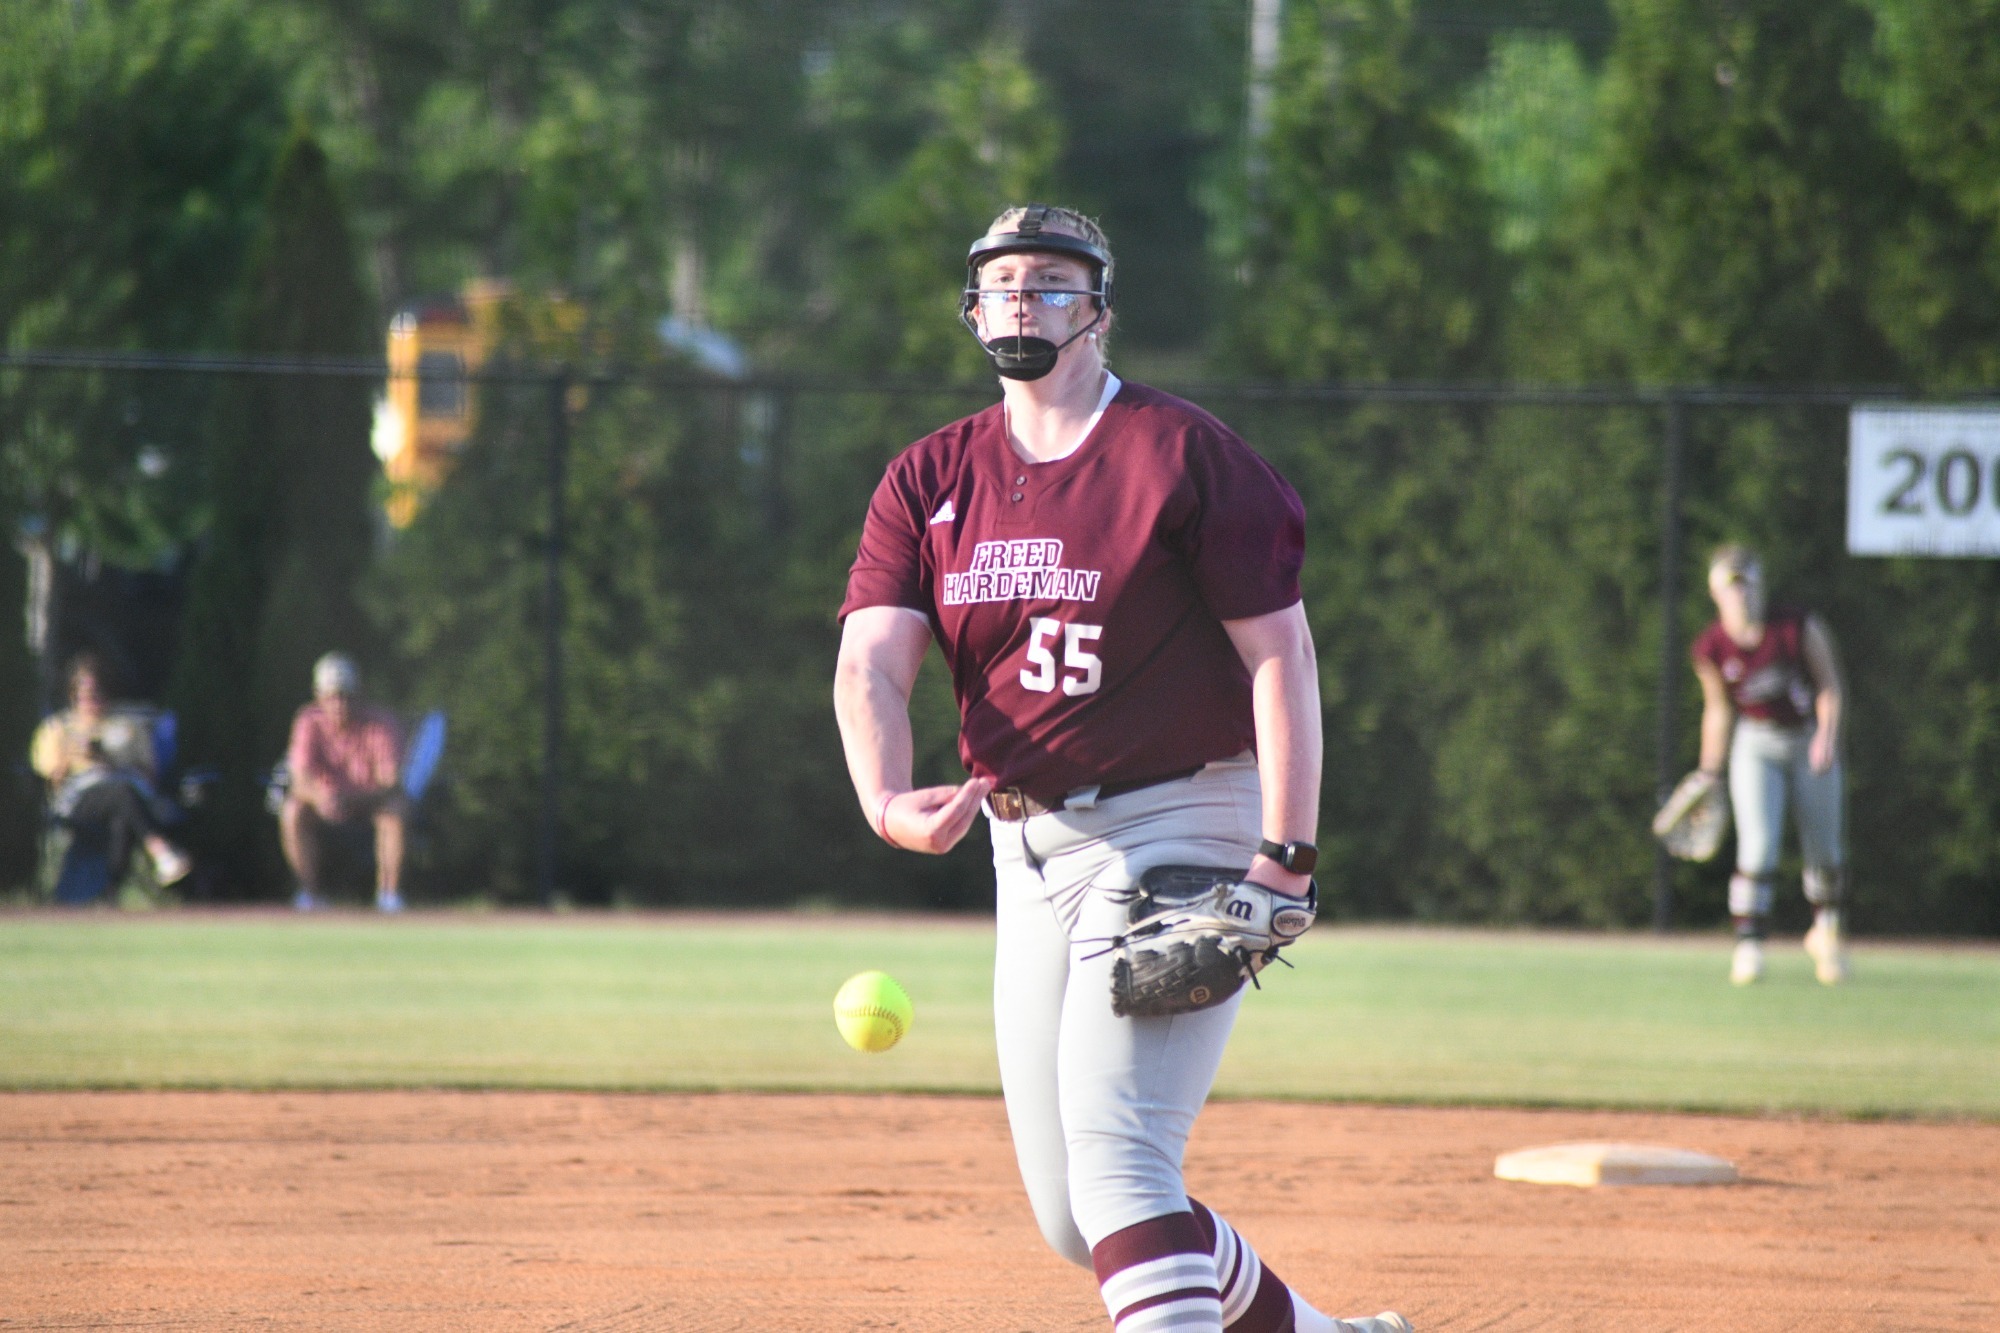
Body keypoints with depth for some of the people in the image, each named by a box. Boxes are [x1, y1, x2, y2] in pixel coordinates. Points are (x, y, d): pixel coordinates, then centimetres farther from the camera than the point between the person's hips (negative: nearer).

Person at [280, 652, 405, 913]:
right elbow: (300, 781, -23)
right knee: (292, 811, -29)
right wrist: (319, 796, -48)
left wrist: (352, 798, -46)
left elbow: (390, 782, -27)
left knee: (394, 808, -34)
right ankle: (310, 890, -18)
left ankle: (389, 892, -24)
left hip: (369, 800, -1)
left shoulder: (380, 724, -18)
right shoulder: (310, 723, -13)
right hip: (325, 800, 1)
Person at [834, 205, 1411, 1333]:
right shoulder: (929, 481, 8)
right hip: (1027, 850, 7)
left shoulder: (1181, 453, -7)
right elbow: (872, 662, -5)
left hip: (1180, 829, -6)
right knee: (1073, 1217, 9)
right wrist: (889, 798, -26)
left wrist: (1286, 857, -18)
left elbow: (1281, 655, -9)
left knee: (1113, 1147, -22)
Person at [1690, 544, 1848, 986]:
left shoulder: (1799, 627, -14)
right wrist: (1709, 772, 2)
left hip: (1811, 744, 1)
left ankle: (1826, 930, 34)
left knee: (1824, 852, 8)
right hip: (1756, 746, -1)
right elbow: (1718, 709, 3)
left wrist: (1828, 736, -21)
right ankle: (1747, 946, -13)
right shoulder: (1711, 648, -10)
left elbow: (1829, 684, -6)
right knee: (1758, 847, -17)